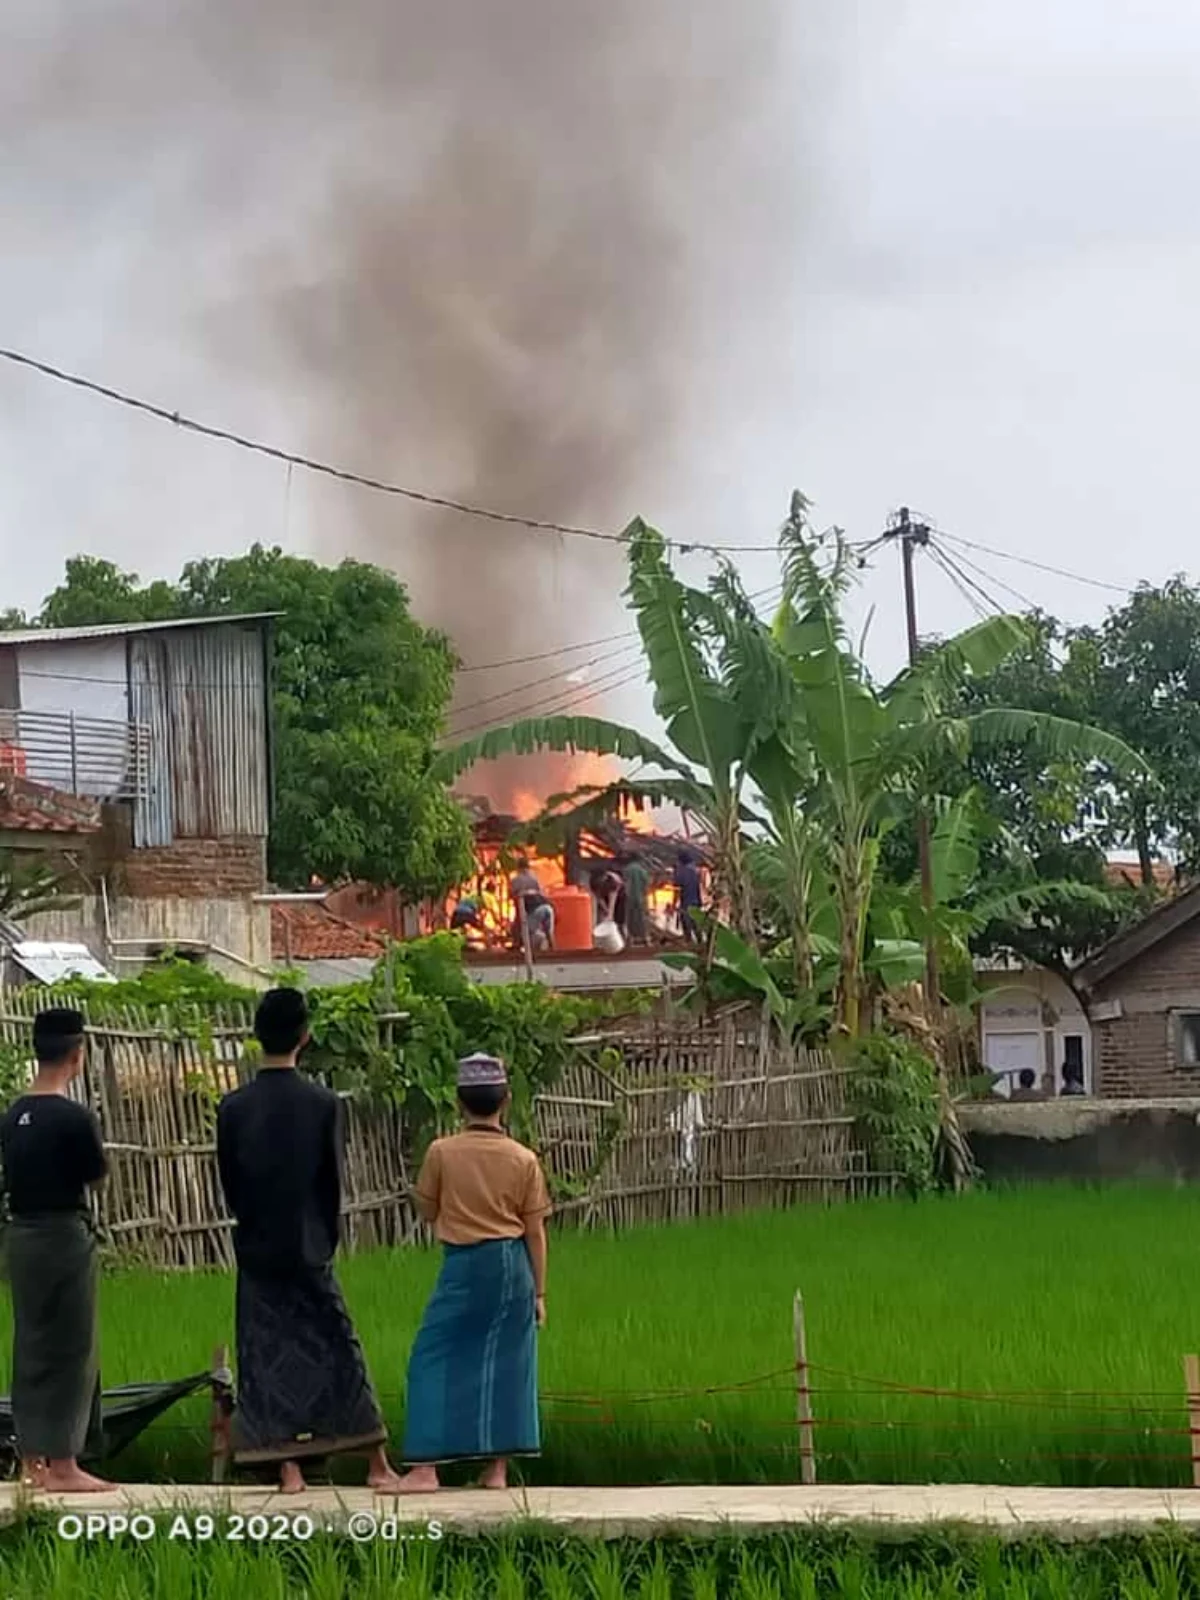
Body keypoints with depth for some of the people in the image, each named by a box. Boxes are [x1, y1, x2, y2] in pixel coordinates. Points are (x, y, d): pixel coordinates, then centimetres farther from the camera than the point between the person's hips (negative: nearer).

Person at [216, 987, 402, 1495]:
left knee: (267, 1355, 6)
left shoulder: (234, 1107, -6)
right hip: (310, 1249, 0)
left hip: (257, 1250, 1)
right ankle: (378, 1465, 10)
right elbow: (334, 1181, -3)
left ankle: (288, 1468, 3)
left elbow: (228, 1184, 2)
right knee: (336, 1349, 6)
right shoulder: (323, 1104, -9)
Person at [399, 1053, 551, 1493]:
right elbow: (535, 1231, 0)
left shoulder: (442, 1152, -7)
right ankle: (497, 1468, 10)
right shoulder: (524, 1159, -2)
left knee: (434, 1359, 3)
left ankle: (424, 1467, -4)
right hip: (513, 1265, 2)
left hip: (462, 1264, -2)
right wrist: (539, 1292, 7)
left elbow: (427, 1211, 5)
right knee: (506, 1364, 9)